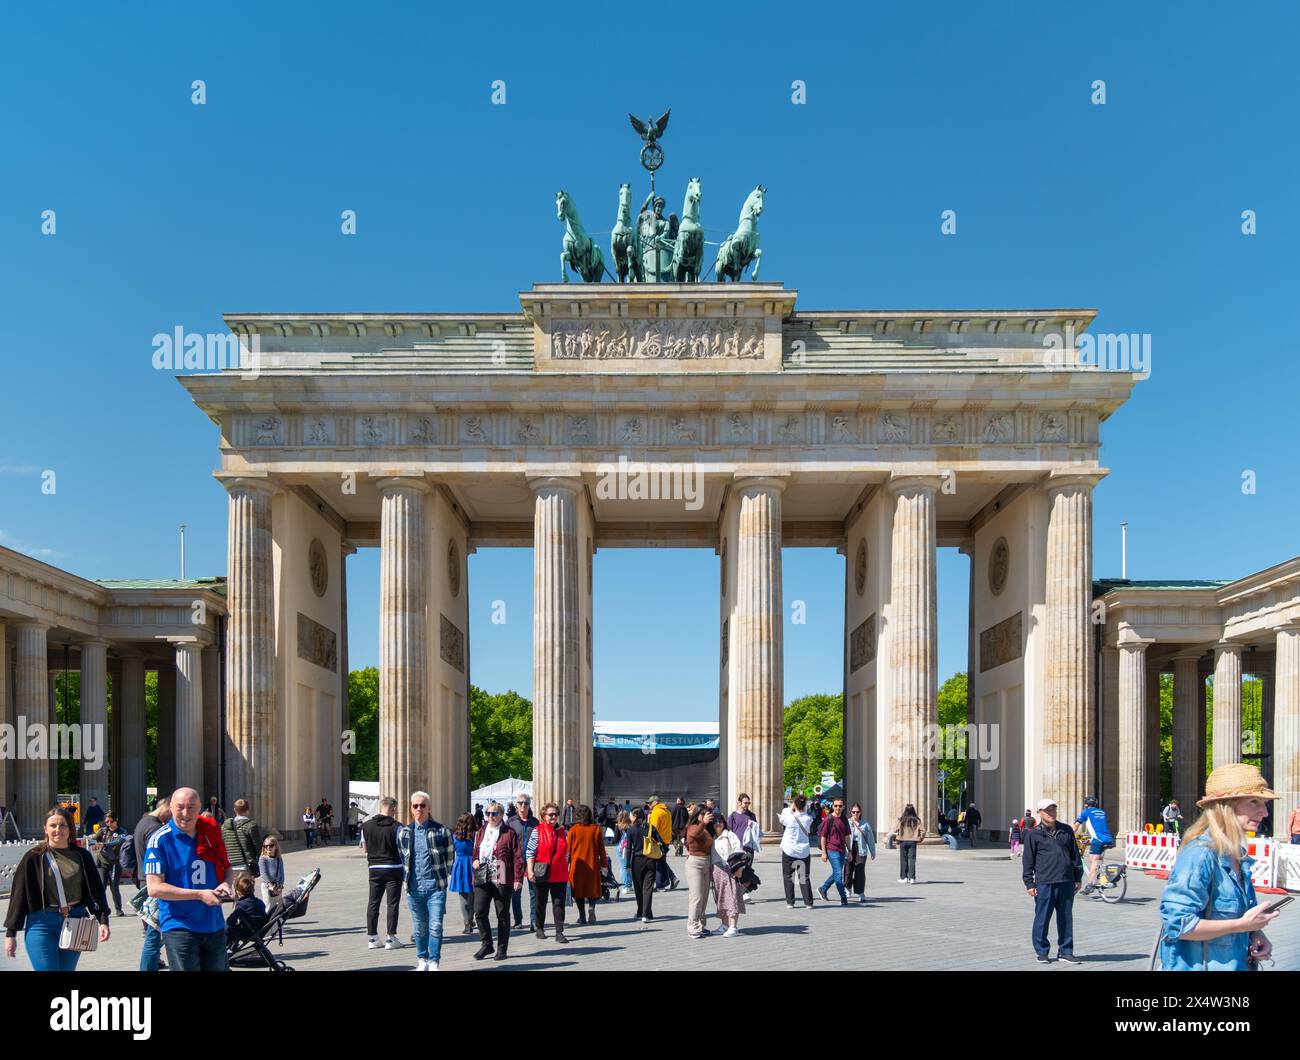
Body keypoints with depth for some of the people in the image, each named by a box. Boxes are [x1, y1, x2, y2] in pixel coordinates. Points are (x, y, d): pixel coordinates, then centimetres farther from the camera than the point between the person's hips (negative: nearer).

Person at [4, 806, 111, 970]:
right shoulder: (34, 857, -3)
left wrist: (103, 920, -1)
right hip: (42, 925, -3)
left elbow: (96, 890, 9)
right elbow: (19, 895, -1)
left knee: (67, 969, 9)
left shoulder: (82, 856, 5)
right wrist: (11, 933, -2)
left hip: (75, 923, 3)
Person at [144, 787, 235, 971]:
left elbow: (228, 870, 18)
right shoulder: (160, 839, -8)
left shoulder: (211, 833, 6)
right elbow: (154, 888, -14)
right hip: (179, 927, -5)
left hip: (215, 926, 5)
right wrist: (199, 894, -19)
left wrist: (226, 884, -6)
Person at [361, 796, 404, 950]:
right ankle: (391, 938, 1)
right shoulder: (396, 826, -12)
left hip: (374, 869, 4)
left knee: (373, 902, 10)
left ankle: (372, 937, 12)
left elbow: (365, 847, 11)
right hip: (393, 868, -4)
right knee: (392, 903, 1)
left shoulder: (366, 826, 2)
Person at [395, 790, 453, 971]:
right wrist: (408, 877, 14)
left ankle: (433, 963, 0)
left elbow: (450, 856, 6)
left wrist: (441, 877, 7)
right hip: (414, 888, 3)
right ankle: (422, 961, 27)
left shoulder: (441, 830, -3)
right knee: (420, 928, 13)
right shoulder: (403, 832, 6)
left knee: (435, 927, -8)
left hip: (436, 887, -3)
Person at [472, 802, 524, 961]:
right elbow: (475, 851, 27)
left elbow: (517, 857, -5)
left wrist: (518, 878, -11)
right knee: (479, 912, -1)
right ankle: (486, 945, 16)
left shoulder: (509, 833, -3)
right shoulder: (481, 832, 13)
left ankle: (502, 949, 14)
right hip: (482, 878, 4)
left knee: (503, 914, 4)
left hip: (502, 879, -4)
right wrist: (475, 860, 5)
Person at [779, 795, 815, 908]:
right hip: (804, 851, 3)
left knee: (788, 877, 9)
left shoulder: (789, 817, -15)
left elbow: (781, 820, 6)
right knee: (805, 877, 10)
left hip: (789, 851, -2)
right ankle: (808, 902, 6)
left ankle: (790, 902, 8)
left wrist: (790, 809, 13)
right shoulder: (808, 818, -7)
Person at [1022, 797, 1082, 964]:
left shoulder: (1066, 831, 12)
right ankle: (1041, 952, 13)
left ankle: (1065, 952, 18)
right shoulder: (1033, 834, 0)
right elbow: (1028, 861, 1)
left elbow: (1075, 855, 17)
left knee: (1066, 918, 8)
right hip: (1045, 883, -4)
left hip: (1067, 882, 4)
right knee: (1042, 918, 1)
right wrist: (1029, 883, -3)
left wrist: (1078, 878, 13)